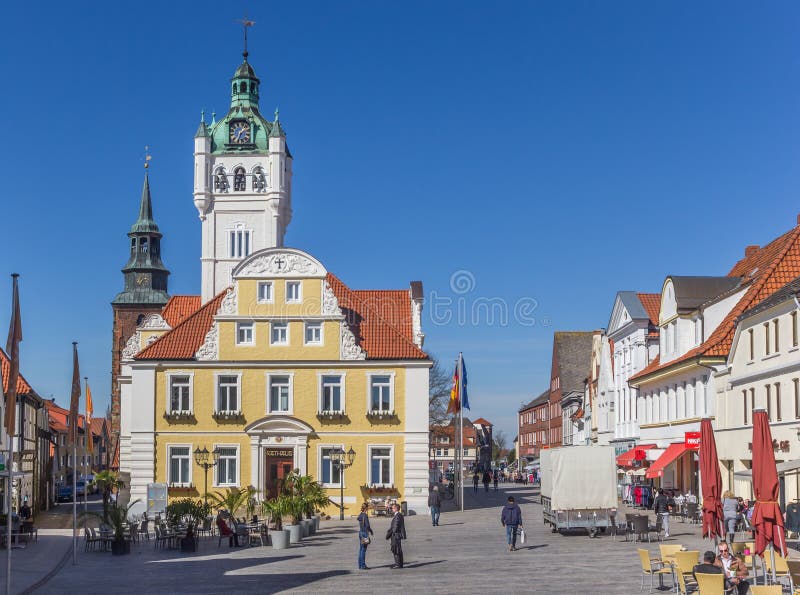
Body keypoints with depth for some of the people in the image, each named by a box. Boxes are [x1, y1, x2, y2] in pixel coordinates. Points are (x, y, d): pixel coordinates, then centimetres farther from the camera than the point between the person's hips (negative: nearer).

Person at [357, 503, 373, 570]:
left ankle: (360, 565, 16)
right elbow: (367, 525, -19)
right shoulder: (365, 515, -15)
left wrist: (369, 530, 22)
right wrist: (371, 532, -7)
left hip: (360, 532, 9)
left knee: (361, 549, 12)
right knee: (363, 550, -4)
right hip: (365, 532, -9)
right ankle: (363, 565, 0)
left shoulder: (360, 515, 10)